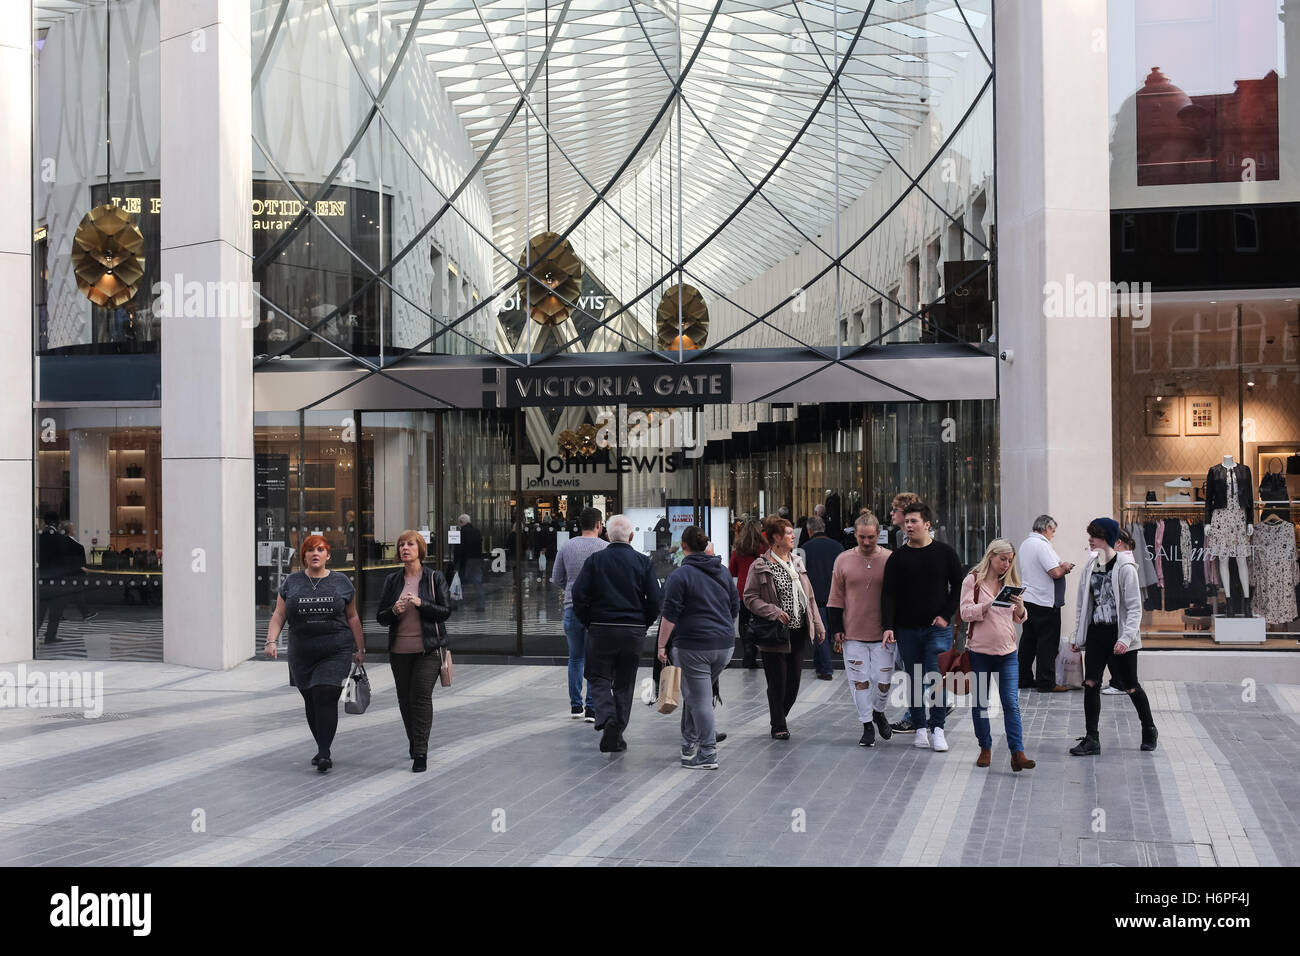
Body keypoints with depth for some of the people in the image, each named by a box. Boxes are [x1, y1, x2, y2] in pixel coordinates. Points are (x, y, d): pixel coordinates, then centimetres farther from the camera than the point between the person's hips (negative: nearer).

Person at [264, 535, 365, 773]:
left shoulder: (341, 582, 5)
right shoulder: (291, 583, 7)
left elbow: (352, 618, 10)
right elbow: (279, 615, 5)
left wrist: (360, 649, 8)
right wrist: (271, 640, -11)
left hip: (336, 652, -2)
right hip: (302, 654, 3)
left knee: (326, 697, -15)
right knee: (311, 702, 8)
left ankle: (324, 754, -15)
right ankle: (322, 748, 24)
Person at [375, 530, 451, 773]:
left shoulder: (434, 578, 0)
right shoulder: (392, 580, 7)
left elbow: (445, 611, -4)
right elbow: (380, 617, 8)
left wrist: (421, 603, -18)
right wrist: (394, 611, -14)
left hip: (428, 649, -4)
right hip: (399, 650, 4)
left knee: (421, 697, -12)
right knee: (405, 699, 10)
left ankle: (420, 753, -11)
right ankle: (414, 741, 32)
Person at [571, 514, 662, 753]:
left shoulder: (594, 560, -3)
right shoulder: (643, 562, 0)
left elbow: (579, 596, -8)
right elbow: (655, 600, -3)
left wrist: (589, 623, 5)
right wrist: (643, 624, 11)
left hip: (601, 629, -1)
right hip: (633, 631, 1)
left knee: (600, 680, 8)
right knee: (624, 684, 12)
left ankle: (607, 718, -19)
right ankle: (616, 736, 13)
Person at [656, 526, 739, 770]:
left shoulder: (681, 575, -10)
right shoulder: (723, 572, 10)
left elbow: (670, 615, -12)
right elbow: (735, 607, 18)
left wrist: (661, 645, -6)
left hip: (693, 646, -6)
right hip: (725, 644, 6)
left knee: (699, 699, -2)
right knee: (696, 693, 19)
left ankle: (707, 755, -1)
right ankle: (690, 745, 23)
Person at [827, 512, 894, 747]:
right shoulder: (843, 560, 2)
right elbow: (836, 598, 7)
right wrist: (836, 629, 2)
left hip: (883, 634, -1)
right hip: (853, 635, 1)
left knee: (883, 680, 3)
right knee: (859, 681, 3)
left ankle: (878, 712, 32)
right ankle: (867, 726, 15)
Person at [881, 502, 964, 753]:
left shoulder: (944, 553, 1)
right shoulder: (898, 558, 3)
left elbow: (958, 586, 6)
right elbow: (889, 594, 0)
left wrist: (946, 615, -4)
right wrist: (888, 626, -10)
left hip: (937, 628, -2)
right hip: (907, 629, 2)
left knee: (936, 679, -9)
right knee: (914, 681, 6)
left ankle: (937, 727, -1)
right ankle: (920, 728, 14)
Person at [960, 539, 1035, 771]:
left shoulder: (1011, 582, 10)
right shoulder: (973, 580, -1)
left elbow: (1019, 619, 13)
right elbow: (965, 612, -9)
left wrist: (1020, 608, -9)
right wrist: (988, 606, -23)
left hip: (1007, 652, 2)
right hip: (980, 650, -2)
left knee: (1011, 703, -7)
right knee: (980, 703, 7)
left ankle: (1017, 753, -11)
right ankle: (985, 748, 21)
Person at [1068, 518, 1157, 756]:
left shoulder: (1125, 568, -11)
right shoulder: (1091, 565, 8)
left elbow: (1135, 607, -13)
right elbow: (1083, 604, 14)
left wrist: (1125, 638, -23)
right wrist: (1077, 635, 13)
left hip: (1119, 635, -5)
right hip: (1096, 633, 5)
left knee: (1130, 687, 6)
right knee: (1090, 684, -3)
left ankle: (1149, 730, 28)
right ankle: (1091, 739, 1)